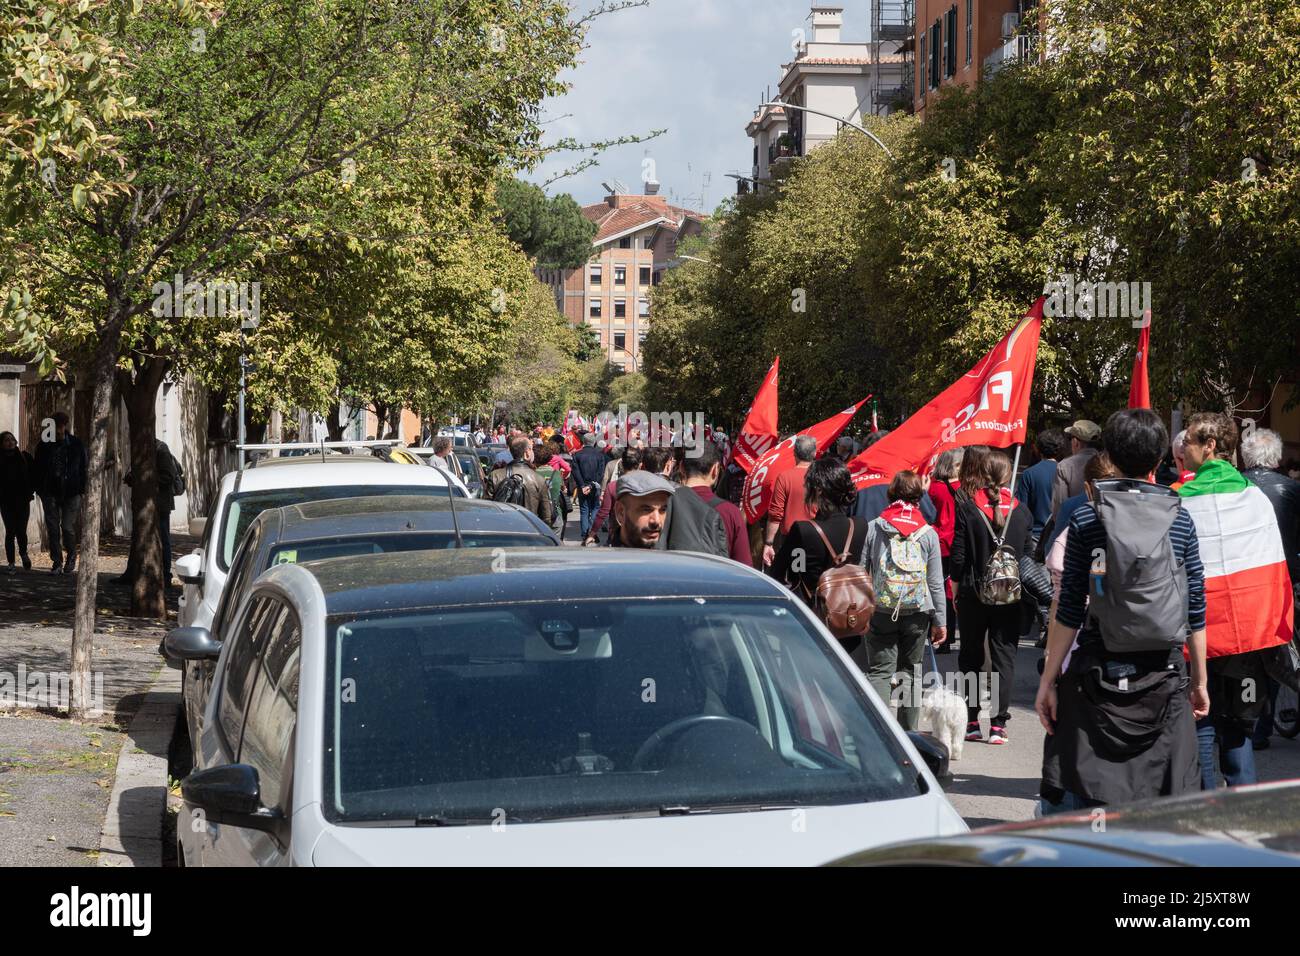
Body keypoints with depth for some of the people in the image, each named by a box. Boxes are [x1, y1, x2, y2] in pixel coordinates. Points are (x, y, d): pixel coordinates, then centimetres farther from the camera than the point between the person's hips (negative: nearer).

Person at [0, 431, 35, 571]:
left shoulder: (25, 457, 3)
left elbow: (34, 476, 9)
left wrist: (29, 491, 0)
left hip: (23, 501, 0)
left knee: (21, 531, -6)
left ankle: (23, 553, 23)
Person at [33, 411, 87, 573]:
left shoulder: (76, 445, 2)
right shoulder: (44, 445, 5)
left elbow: (83, 467, 5)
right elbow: (38, 469, 9)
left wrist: (81, 488, -2)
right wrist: (39, 489, 2)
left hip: (71, 492, -2)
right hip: (50, 491, 2)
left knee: (68, 527, -5)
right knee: (52, 527, 0)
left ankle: (71, 558, 19)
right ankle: (57, 561, 8)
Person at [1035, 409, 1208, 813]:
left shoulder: (1086, 520, -3)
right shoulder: (1180, 519, 3)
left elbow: (1069, 611, -5)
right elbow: (1195, 611, 5)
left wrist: (1048, 680, 1)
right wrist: (1199, 680, 14)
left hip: (1099, 675, -2)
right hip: (1163, 677, 2)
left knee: (1074, 797, 4)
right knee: (1169, 805, 6)